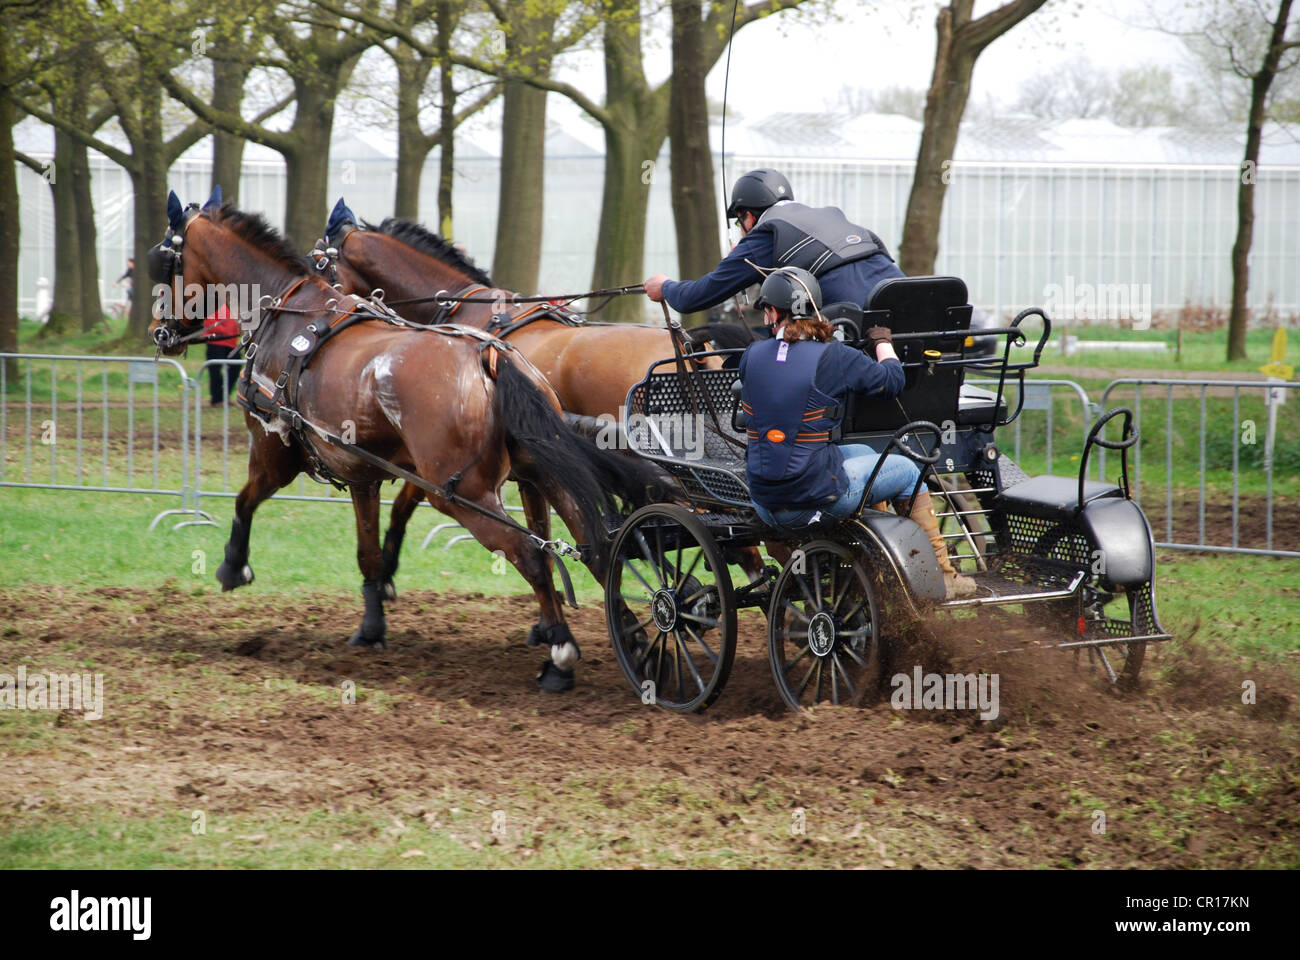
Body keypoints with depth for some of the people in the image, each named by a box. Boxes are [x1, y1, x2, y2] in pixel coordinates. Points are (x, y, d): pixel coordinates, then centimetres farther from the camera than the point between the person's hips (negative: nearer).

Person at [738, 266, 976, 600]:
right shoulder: (833, 357, -13)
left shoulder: (752, 357, -1)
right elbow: (891, 380, 1)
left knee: (862, 453, 32)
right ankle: (942, 576, 29)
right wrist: (883, 342, 21)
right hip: (816, 502, -5)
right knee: (908, 471, 20)